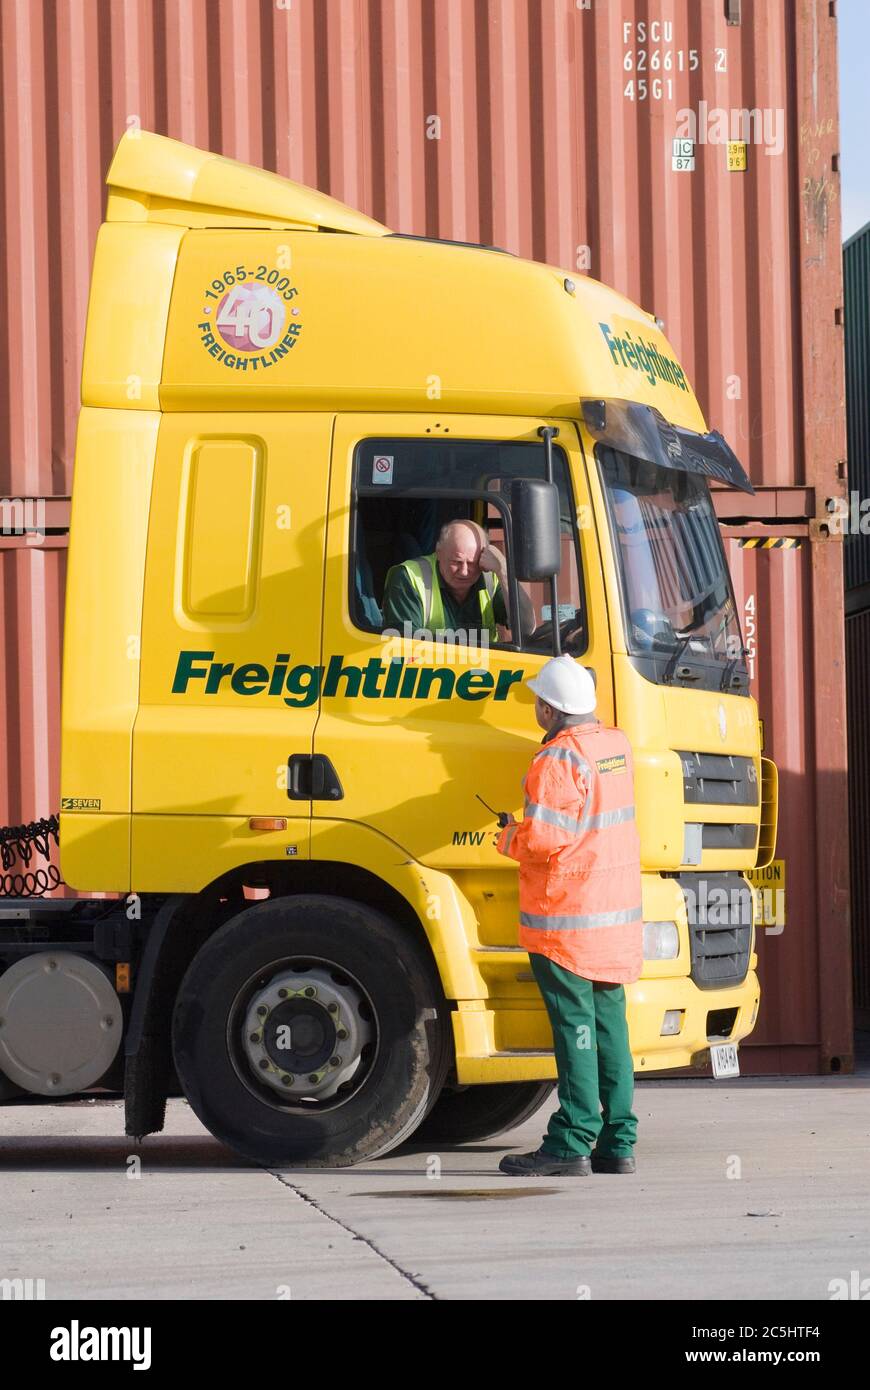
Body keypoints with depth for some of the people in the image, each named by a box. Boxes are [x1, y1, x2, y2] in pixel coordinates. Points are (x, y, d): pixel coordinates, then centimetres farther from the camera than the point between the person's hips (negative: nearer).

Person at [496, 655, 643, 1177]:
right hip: (619, 915, 8)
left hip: (566, 914, -8)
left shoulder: (558, 760, -16)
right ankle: (618, 1143, 12)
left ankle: (572, 1145, -6)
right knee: (610, 1025, 11)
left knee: (574, 1027, -6)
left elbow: (543, 837, -24)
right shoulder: (616, 746, 9)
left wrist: (511, 840, -2)